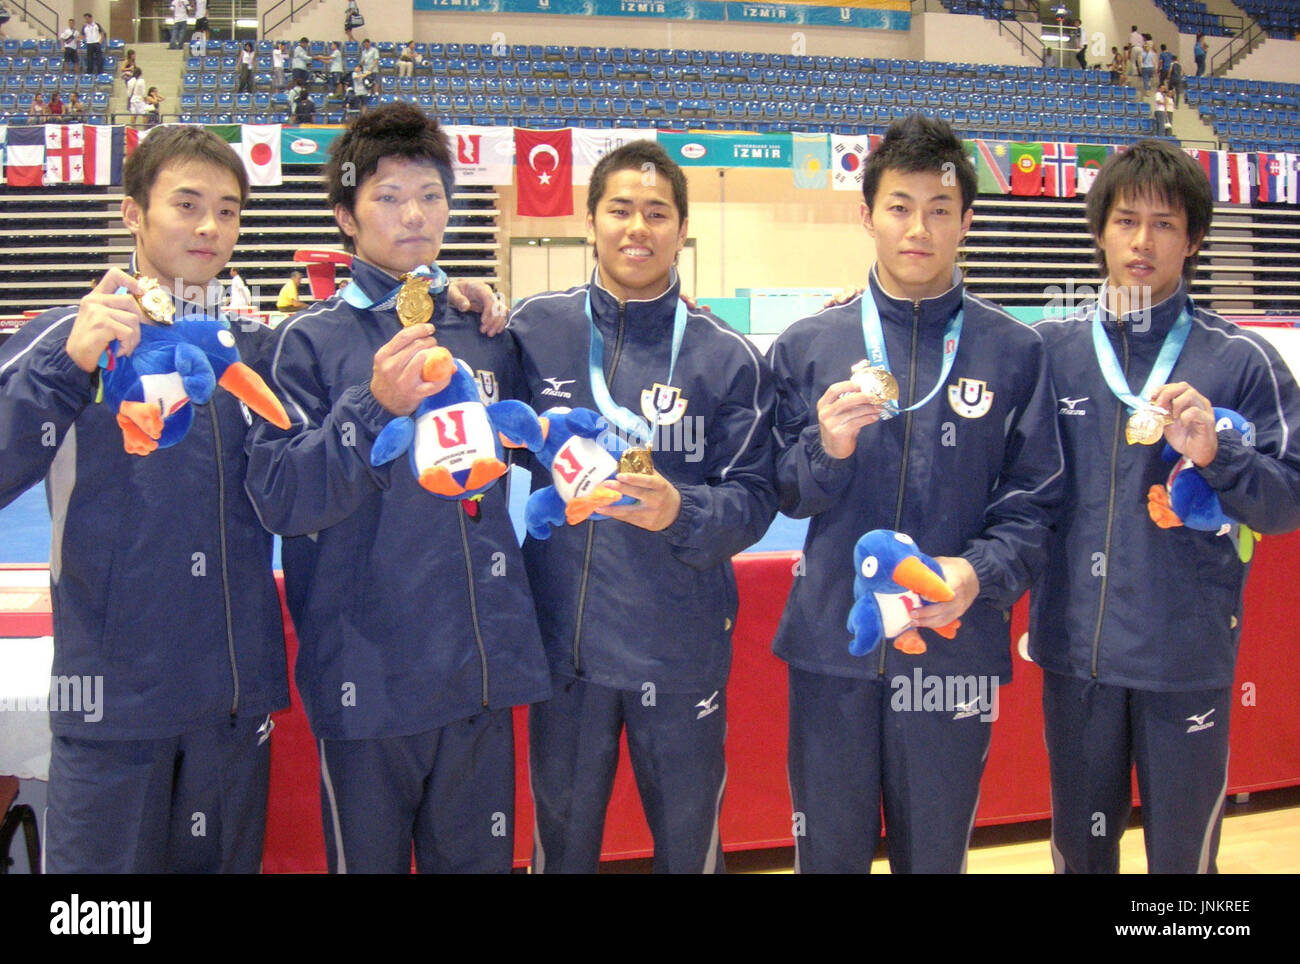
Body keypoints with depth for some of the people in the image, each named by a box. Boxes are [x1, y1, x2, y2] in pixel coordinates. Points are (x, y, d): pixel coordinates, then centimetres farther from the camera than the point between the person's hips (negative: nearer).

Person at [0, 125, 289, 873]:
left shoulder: (254, 348, 9)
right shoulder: (65, 341, -1)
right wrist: (69, 364, -26)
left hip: (237, 698, 3)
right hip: (115, 699, -3)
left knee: (225, 861, 16)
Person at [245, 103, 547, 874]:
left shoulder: (488, 336, 9)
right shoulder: (313, 340, -3)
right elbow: (281, 499, -12)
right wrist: (373, 406, -23)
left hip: (483, 670, 4)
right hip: (366, 679, -3)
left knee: (479, 858, 16)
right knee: (370, 857, 12)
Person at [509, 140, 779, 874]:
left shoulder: (729, 358, -5)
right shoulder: (536, 329, -1)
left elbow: (755, 498, -6)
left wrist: (680, 510, -25)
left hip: (681, 648, -1)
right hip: (562, 641, 1)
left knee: (688, 841, 17)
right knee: (562, 840, 20)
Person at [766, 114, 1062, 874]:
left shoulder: (1015, 351, 3)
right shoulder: (808, 346, 5)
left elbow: (1033, 504, 1)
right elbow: (784, 494, 4)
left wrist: (980, 573, -16)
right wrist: (828, 449, -16)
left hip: (955, 651, 0)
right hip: (831, 645, 1)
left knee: (934, 854, 14)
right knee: (829, 853, 13)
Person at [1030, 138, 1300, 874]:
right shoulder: (1050, 349, 3)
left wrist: (1216, 454, -18)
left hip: (1189, 656, -1)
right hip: (1077, 651, 2)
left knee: (1183, 850, 12)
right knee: (1080, 847, 17)